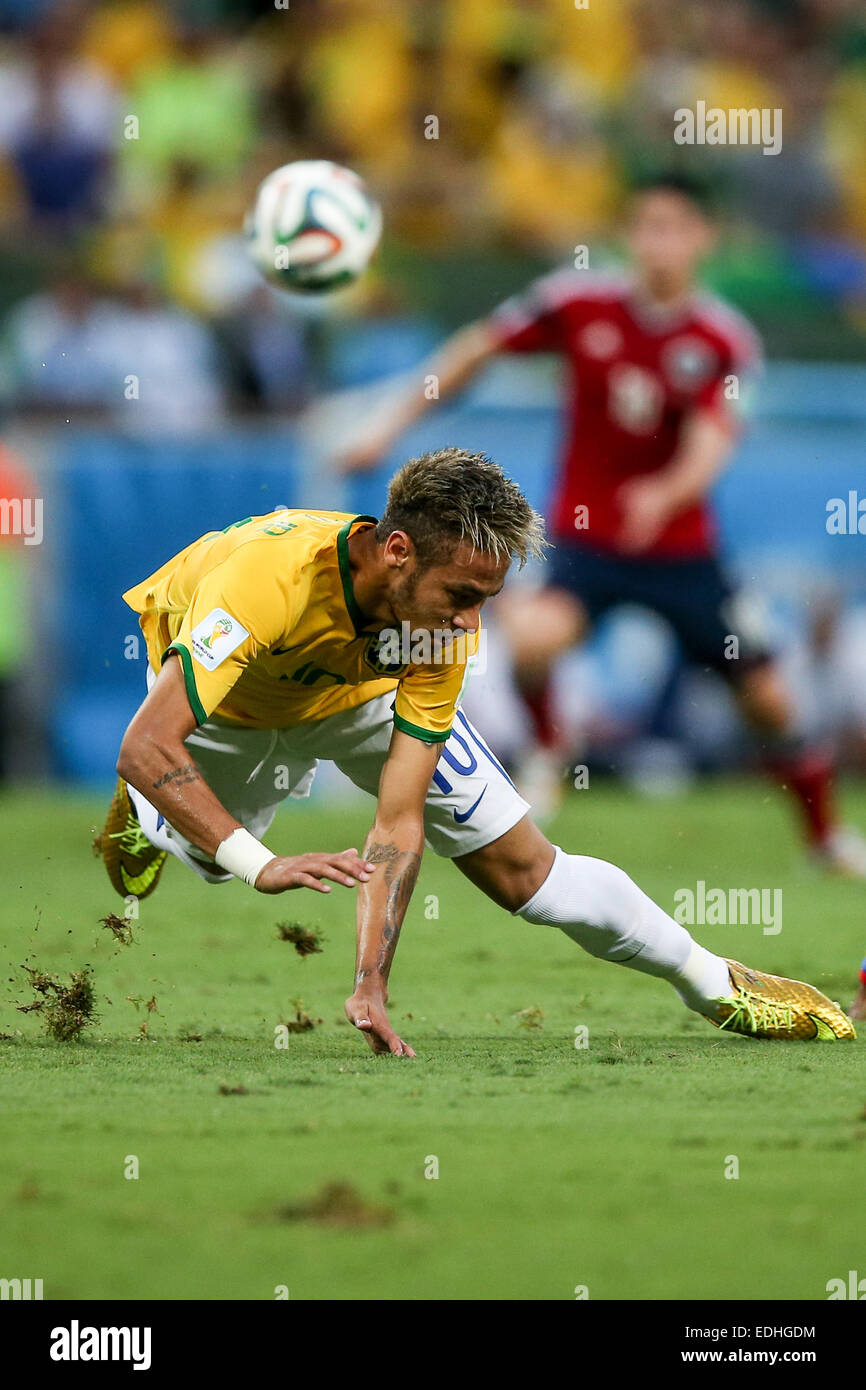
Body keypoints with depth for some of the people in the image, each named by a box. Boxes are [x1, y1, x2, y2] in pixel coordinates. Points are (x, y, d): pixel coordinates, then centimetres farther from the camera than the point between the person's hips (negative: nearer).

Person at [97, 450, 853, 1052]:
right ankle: (144, 817, 40)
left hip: (361, 691, 2)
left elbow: (398, 820, -32)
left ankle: (719, 986, 16)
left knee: (522, 866, -3)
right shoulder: (266, 578, -48)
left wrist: (371, 987, -41)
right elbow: (145, 748, -50)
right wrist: (262, 865, -59)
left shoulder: (448, 625, -33)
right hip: (225, 692, -2)